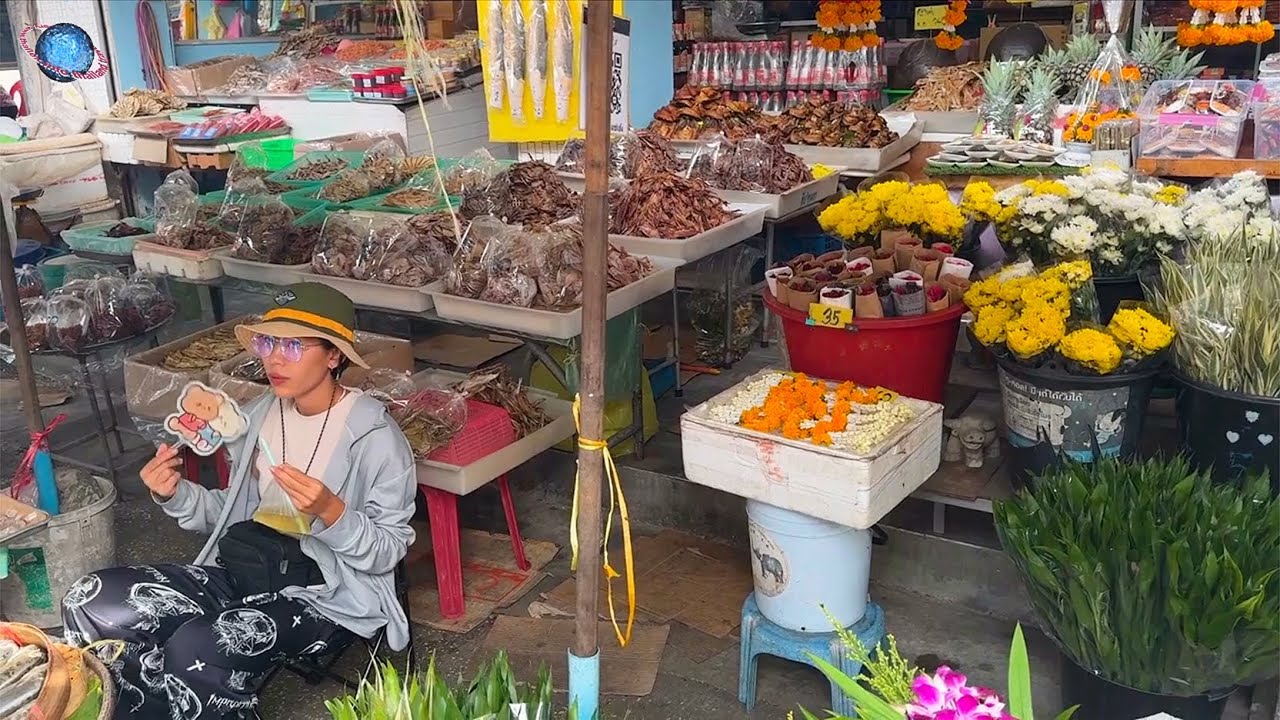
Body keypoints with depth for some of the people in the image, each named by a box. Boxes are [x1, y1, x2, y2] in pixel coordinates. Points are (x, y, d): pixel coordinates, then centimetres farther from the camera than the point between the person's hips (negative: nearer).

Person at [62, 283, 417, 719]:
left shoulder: (376, 436, -14)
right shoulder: (257, 417, 5)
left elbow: (388, 550, -12)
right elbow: (237, 513, 14)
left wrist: (329, 511, -29)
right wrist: (176, 495, -5)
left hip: (331, 595, -6)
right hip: (246, 570, 7)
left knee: (196, 652, -32)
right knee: (90, 603, -12)